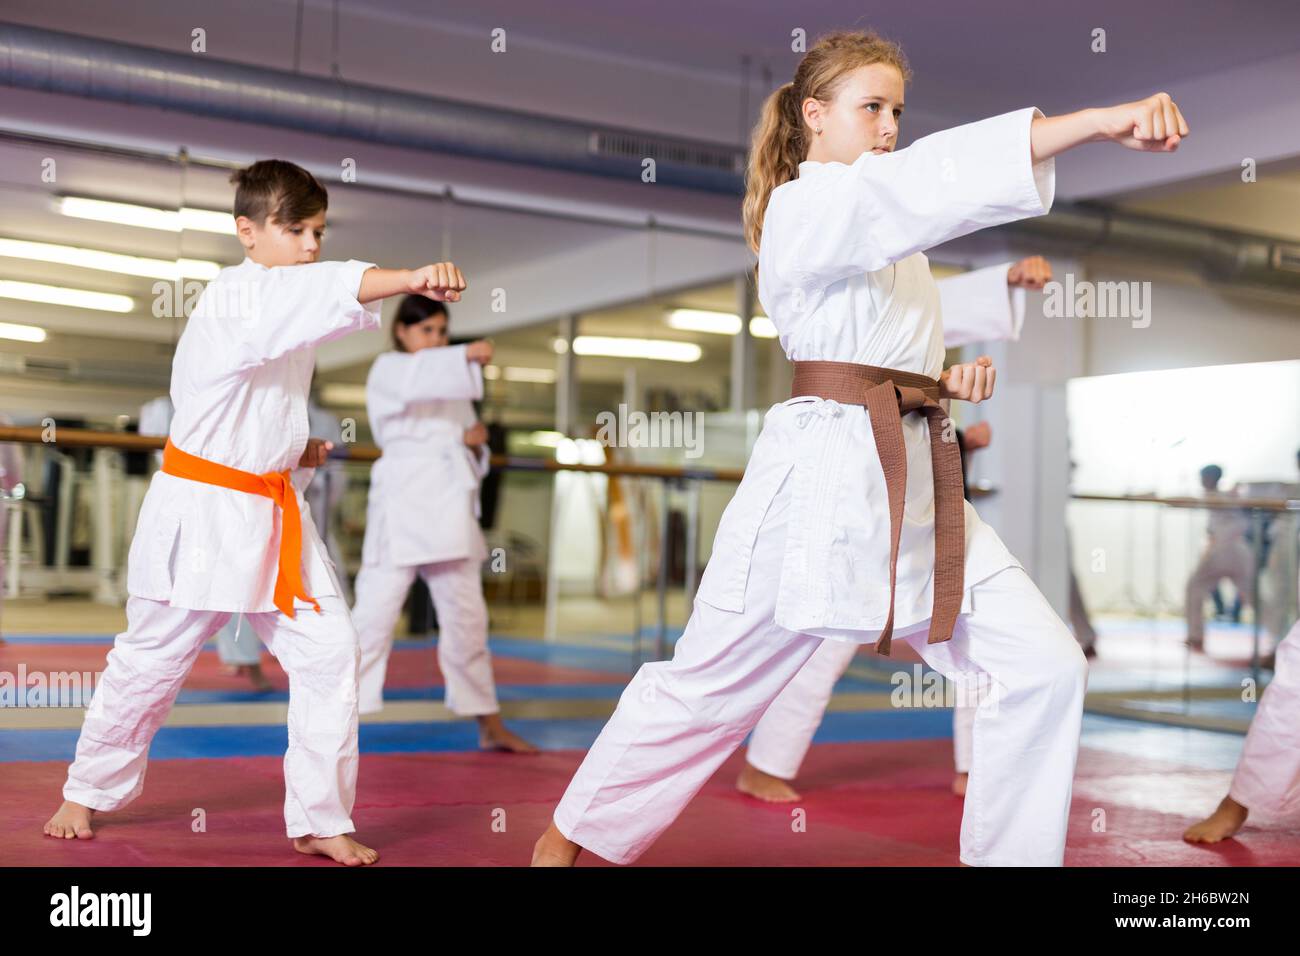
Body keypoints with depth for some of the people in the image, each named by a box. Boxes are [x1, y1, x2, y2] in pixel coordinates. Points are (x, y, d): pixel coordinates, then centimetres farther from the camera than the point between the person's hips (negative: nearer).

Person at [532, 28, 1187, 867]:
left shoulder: (888, 231, 19)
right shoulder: (803, 210, -8)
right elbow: (929, 179, -26)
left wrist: (952, 379, 6)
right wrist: (1097, 120, -35)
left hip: (917, 485, 8)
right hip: (823, 475, -8)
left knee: (1045, 668, -3)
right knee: (708, 687, 4)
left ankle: (1010, 850, 12)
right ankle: (571, 832, 26)